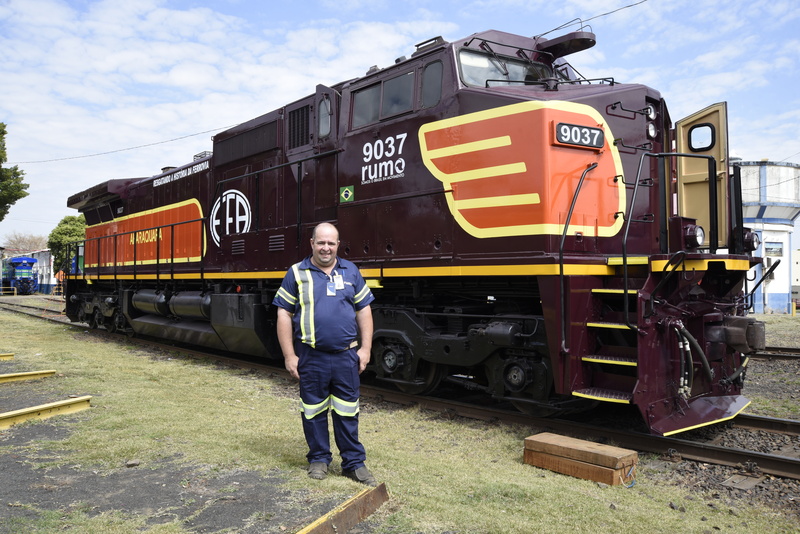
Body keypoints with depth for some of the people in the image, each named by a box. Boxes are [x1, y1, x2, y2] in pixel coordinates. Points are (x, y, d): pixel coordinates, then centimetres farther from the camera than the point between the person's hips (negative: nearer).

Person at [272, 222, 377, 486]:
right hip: (311, 358, -1)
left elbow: (364, 311, 8)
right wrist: (289, 356, -6)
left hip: (346, 356, 1)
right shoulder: (296, 274, 0)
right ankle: (318, 459, 26)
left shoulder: (351, 271, 7)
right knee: (313, 411, 10)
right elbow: (284, 316, -1)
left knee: (347, 412, 8)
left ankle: (354, 462, 18)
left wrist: (365, 348, 1)